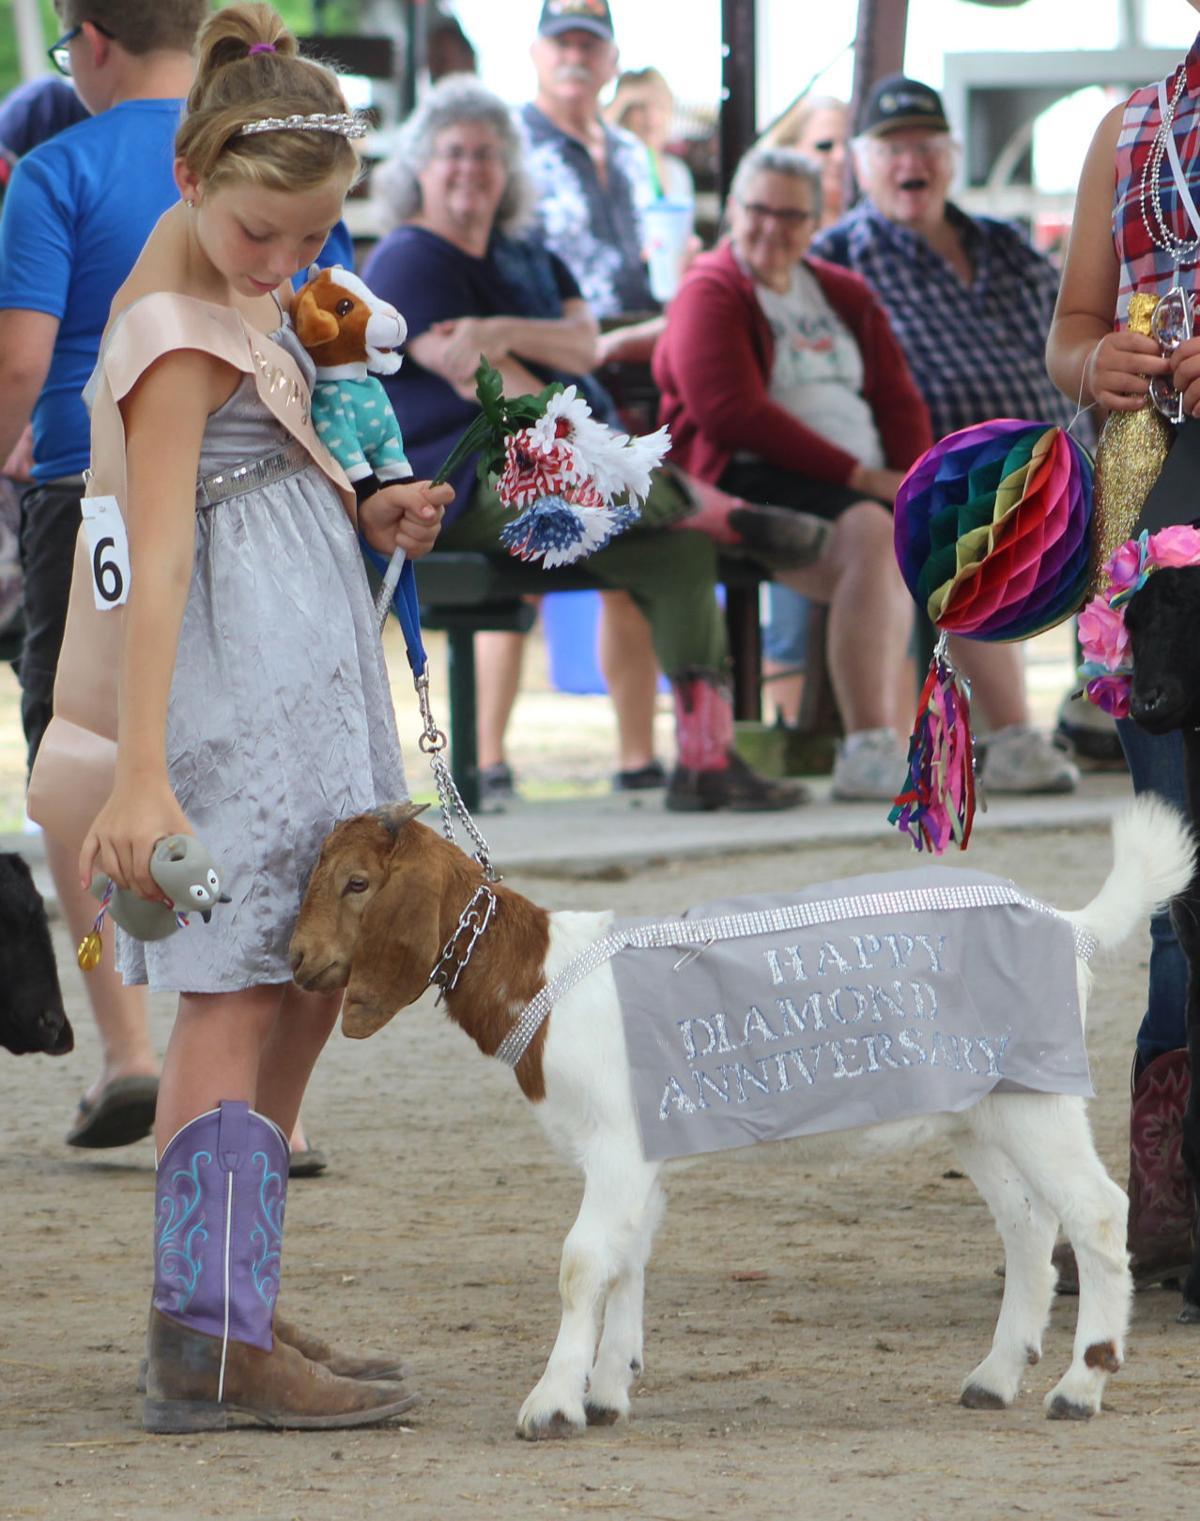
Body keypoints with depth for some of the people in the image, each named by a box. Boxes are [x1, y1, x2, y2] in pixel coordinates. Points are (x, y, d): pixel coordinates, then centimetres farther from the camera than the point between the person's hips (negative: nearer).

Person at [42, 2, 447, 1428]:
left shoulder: (241, 281, 11)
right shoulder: (177, 333, -17)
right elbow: (157, 558, -24)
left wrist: (366, 520, 8)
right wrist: (141, 773, -30)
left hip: (307, 667, 10)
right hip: (235, 675, -10)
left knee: (305, 988, 11)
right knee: (238, 997, -12)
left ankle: (223, 1311, 16)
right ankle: (212, 1344, -15)